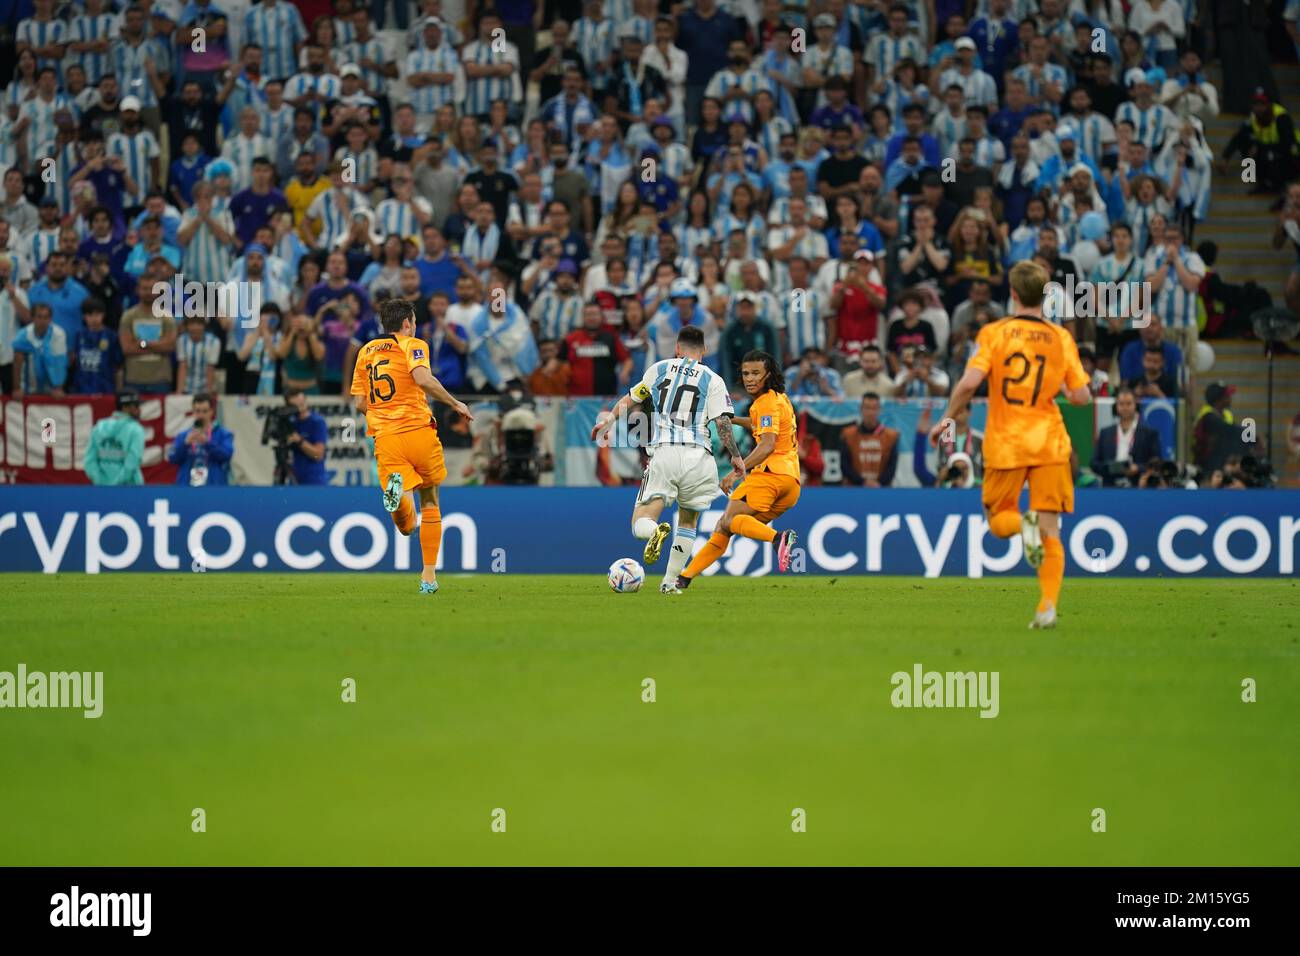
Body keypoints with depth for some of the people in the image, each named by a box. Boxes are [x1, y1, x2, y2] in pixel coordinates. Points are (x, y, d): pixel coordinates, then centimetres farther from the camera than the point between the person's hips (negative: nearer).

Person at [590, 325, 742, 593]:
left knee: (641, 524, -3)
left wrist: (609, 420, 44)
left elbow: (630, 400, 26)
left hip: (664, 453, -1)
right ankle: (670, 582, 13)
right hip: (698, 457, 1)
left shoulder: (660, 369, 14)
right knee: (688, 521, 20)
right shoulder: (713, 380, 7)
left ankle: (657, 531, -39)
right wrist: (736, 456, 7)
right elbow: (722, 422, -3)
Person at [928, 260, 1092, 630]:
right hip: (1049, 442, 1)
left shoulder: (994, 333, -5)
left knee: (998, 520, 16)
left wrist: (947, 418, -2)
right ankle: (1048, 607, -13)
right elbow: (1082, 396, 1)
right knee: (1051, 531, 2)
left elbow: (970, 381, -16)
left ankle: (1024, 524, -19)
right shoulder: (1061, 338, 1)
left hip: (1005, 443, -1)